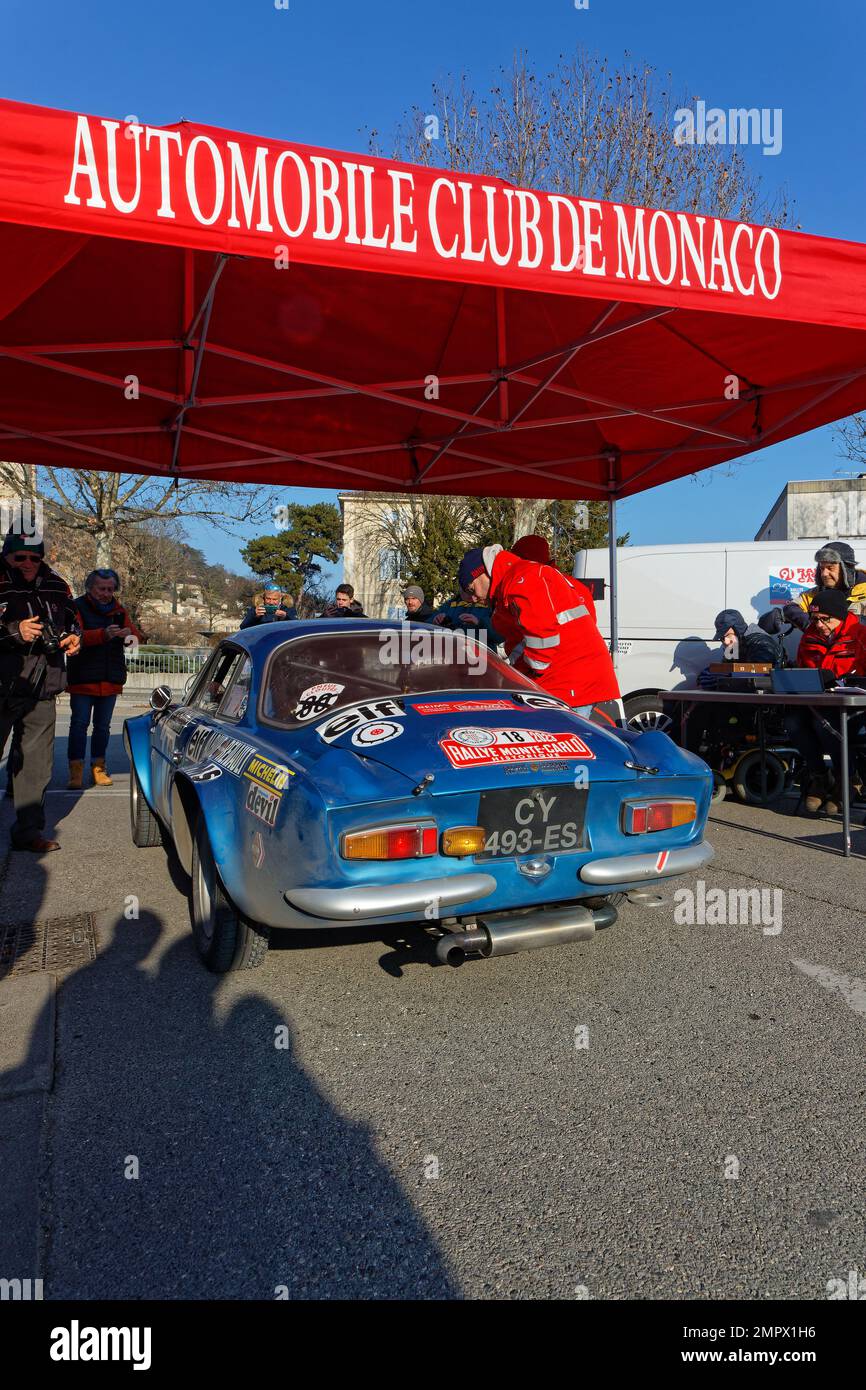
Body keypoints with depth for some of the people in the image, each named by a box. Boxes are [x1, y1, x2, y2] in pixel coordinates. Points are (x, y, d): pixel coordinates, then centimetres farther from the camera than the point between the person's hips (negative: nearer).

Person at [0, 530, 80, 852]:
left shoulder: (56, 587, 11)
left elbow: (71, 620, 25)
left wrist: (73, 638, 6)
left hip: (42, 691, 5)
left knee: (37, 763, 10)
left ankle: (28, 831, 21)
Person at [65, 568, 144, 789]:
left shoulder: (119, 611, 12)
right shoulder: (78, 607, -3)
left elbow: (137, 636, 4)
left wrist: (131, 635, -21)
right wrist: (103, 635, -36)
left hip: (110, 680, 4)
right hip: (82, 679, -4)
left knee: (103, 726, 11)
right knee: (79, 724, -6)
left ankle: (98, 768, 19)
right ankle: (76, 771, -3)